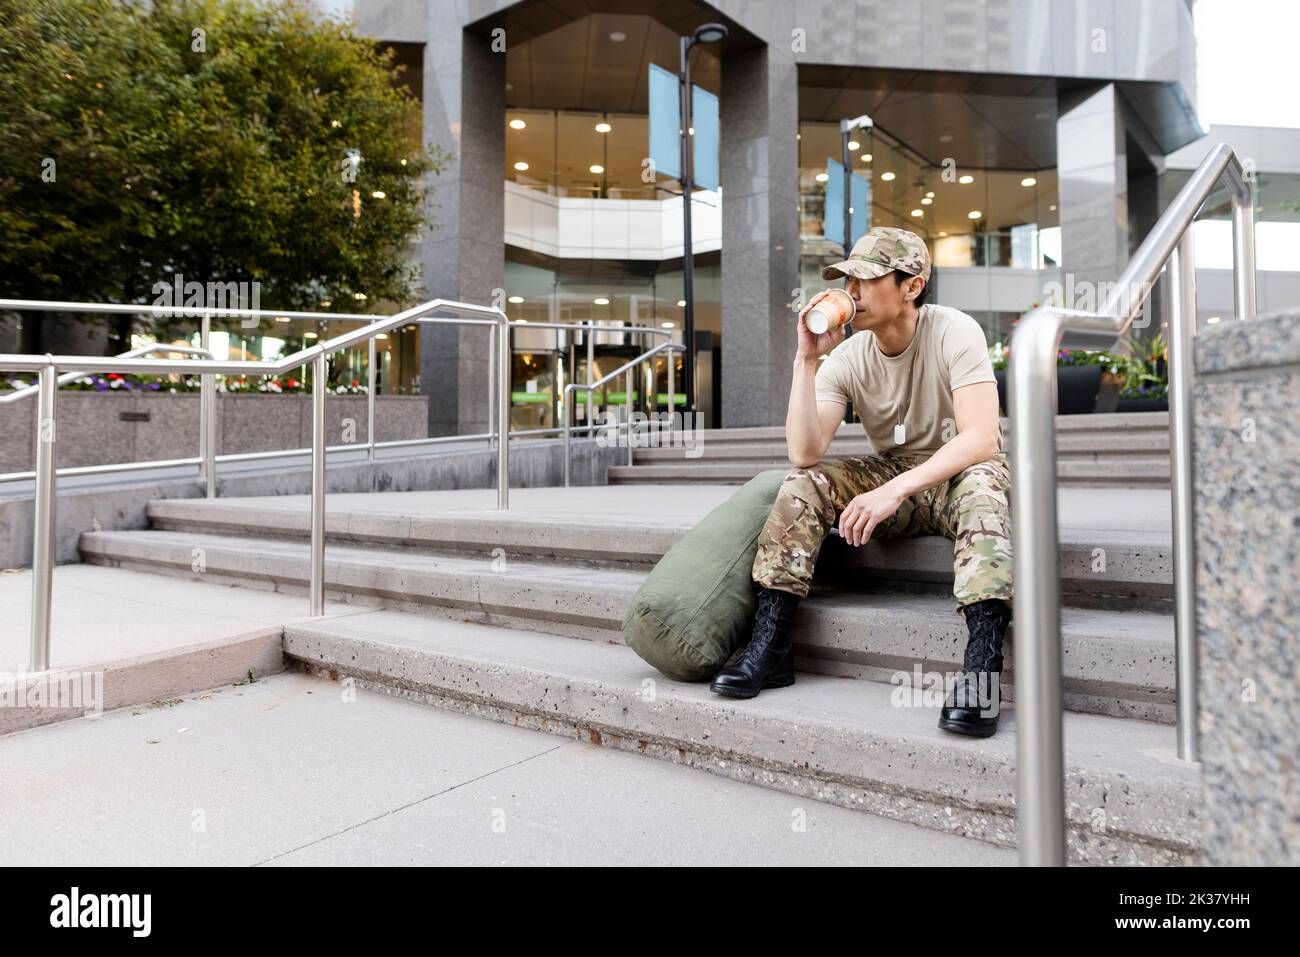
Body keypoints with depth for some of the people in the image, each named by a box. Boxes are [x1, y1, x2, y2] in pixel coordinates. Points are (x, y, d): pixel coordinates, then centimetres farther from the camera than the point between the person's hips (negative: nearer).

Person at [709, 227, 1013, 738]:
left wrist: (895, 490, -39)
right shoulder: (846, 358, -7)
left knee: (982, 485, -38)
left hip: (958, 472, -3)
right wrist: (806, 359, -24)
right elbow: (804, 453, -20)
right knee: (803, 484, -20)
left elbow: (981, 439, -29)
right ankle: (769, 646, -21)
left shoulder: (953, 332, -17)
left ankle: (981, 663, -44)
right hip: (892, 474, 4)